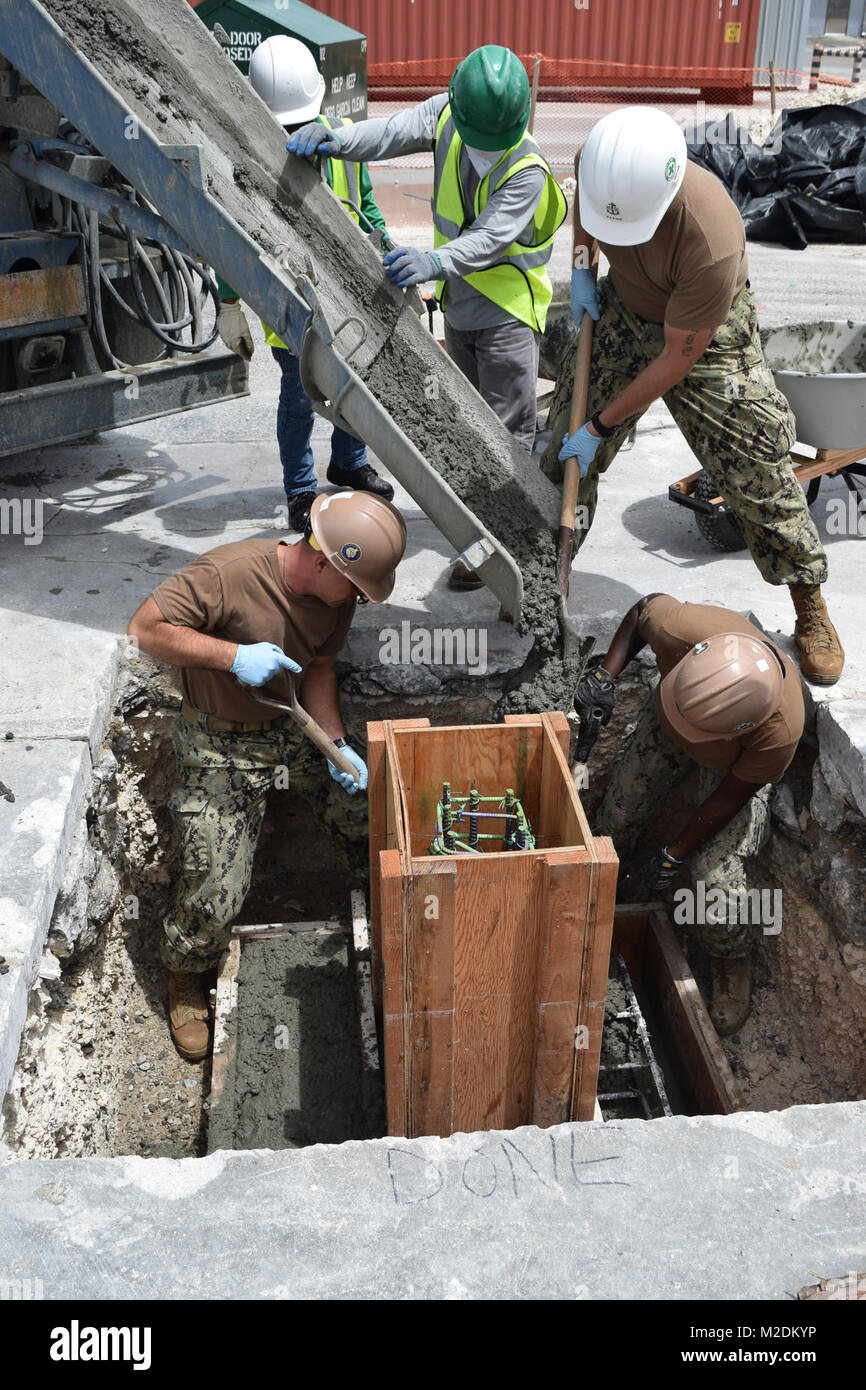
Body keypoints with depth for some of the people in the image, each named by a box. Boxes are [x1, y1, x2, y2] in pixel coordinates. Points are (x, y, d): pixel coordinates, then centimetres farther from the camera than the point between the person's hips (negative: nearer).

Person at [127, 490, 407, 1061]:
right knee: (217, 893, -9)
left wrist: (337, 746, -11)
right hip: (221, 746, -6)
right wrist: (233, 656, -31)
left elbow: (318, 669, 2)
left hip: (295, 727, 6)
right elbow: (146, 627, -23)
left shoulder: (338, 594, -8)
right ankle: (186, 979, 21)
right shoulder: (228, 573, -28)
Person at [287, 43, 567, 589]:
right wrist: (336, 140, -37)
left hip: (509, 312, -7)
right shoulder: (447, 115, -7)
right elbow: (393, 132, -17)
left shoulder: (527, 171, -25)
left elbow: (490, 237, -37)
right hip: (458, 305, 7)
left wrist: (437, 262, -55)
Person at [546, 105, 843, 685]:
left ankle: (811, 605, 14)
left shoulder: (712, 242, -40)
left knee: (757, 471, -5)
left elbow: (678, 359, -28)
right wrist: (582, 267, -3)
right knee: (566, 451, 2)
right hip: (621, 311, 5)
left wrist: (601, 426, -20)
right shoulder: (600, 160, -24)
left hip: (708, 334, -5)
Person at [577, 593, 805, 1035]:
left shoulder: (779, 733, -44)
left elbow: (732, 795, -26)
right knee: (621, 804, 10)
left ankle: (731, 963, 21)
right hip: (662, 723, 3)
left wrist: (673, 856, -17)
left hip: (736, 760, -3)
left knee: (717, 869, -11)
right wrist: (606, 674, -29)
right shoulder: (682, 628, -43)